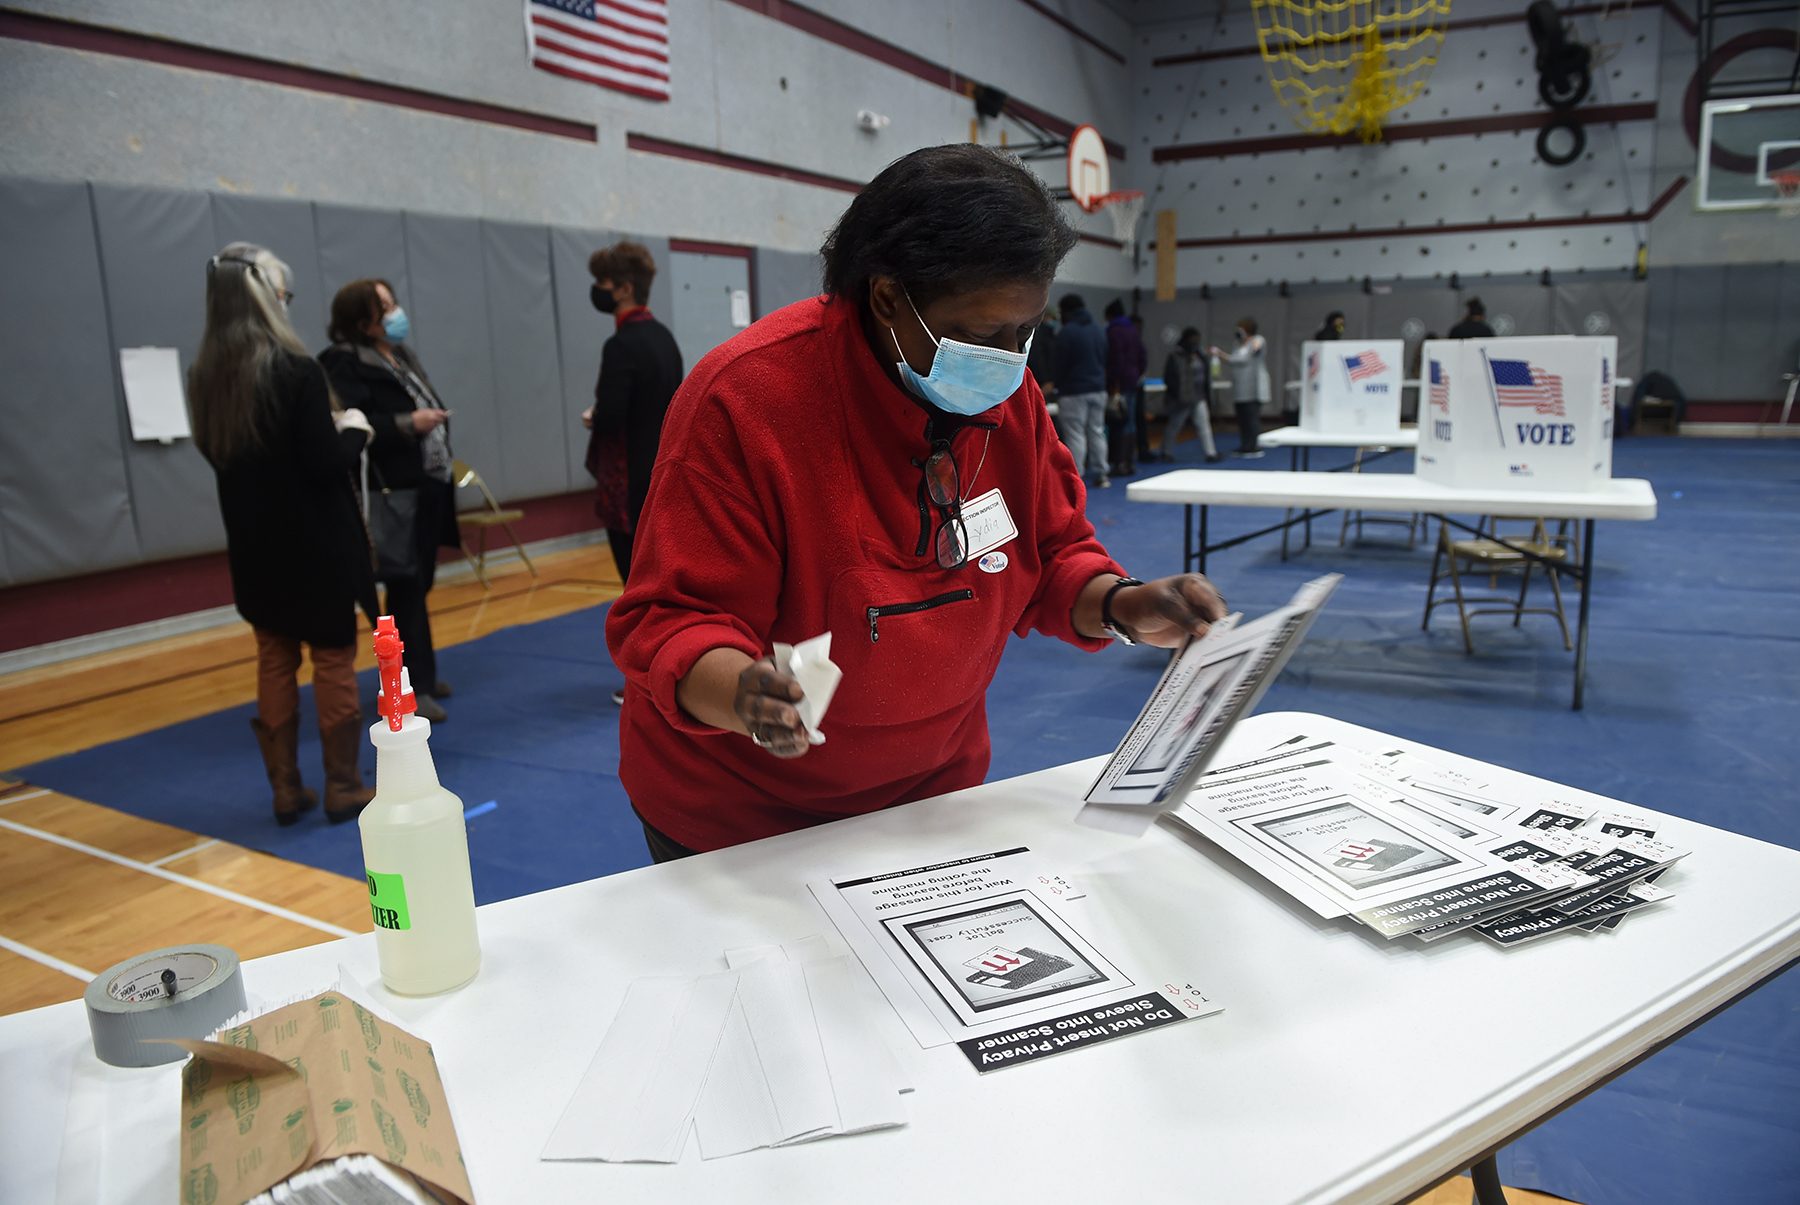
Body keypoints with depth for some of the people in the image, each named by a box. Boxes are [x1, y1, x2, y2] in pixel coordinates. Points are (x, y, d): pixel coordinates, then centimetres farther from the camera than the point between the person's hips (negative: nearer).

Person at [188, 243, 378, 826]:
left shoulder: (205, 375, 2)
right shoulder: (295, 369, -18)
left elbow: (219, 453, 13)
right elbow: (327, 464, -18)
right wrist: (353, 429, 1)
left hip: (255, 546, 6)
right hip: (316, 543, -6)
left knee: (274, 660, 13)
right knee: (334, 658, 6)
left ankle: (286, 788, 21)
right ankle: (342, 787, 13)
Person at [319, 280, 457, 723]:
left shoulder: (401, 355, 15)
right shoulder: (344, 365, -12)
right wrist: (407, 424, -25)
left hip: (427, 488, 8)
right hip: (394, 494, -8)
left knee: (418, 586, 16)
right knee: (407, 590, -4)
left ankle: (420, 673, 27)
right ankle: (414, 688, 4)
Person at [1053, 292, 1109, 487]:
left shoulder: (1066, 332, -9)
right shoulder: (1099, 331, 13)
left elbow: (1060, 364, -9)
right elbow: (1106, 361, 17)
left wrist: (1058, 389, 2)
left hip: (1074, 391, -7)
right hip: (1098, 390, 7)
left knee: (1075, 435, -6)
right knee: (1097, 431, 10)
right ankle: (1101, 476, 13)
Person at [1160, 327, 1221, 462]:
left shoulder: (1200, 357, 12)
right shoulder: (1175, 358, -10)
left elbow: (1205, 378, 19)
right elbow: (1169, 379, -13)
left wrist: (1208, 396, 16)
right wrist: (1178, 395, -18)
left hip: (1198, 399, 6)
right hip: (1181, 400, -6)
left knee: (1204, 425, 0)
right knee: (1174, 425, 5)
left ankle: (1211, 453, -1)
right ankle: (1167, 452, 20)